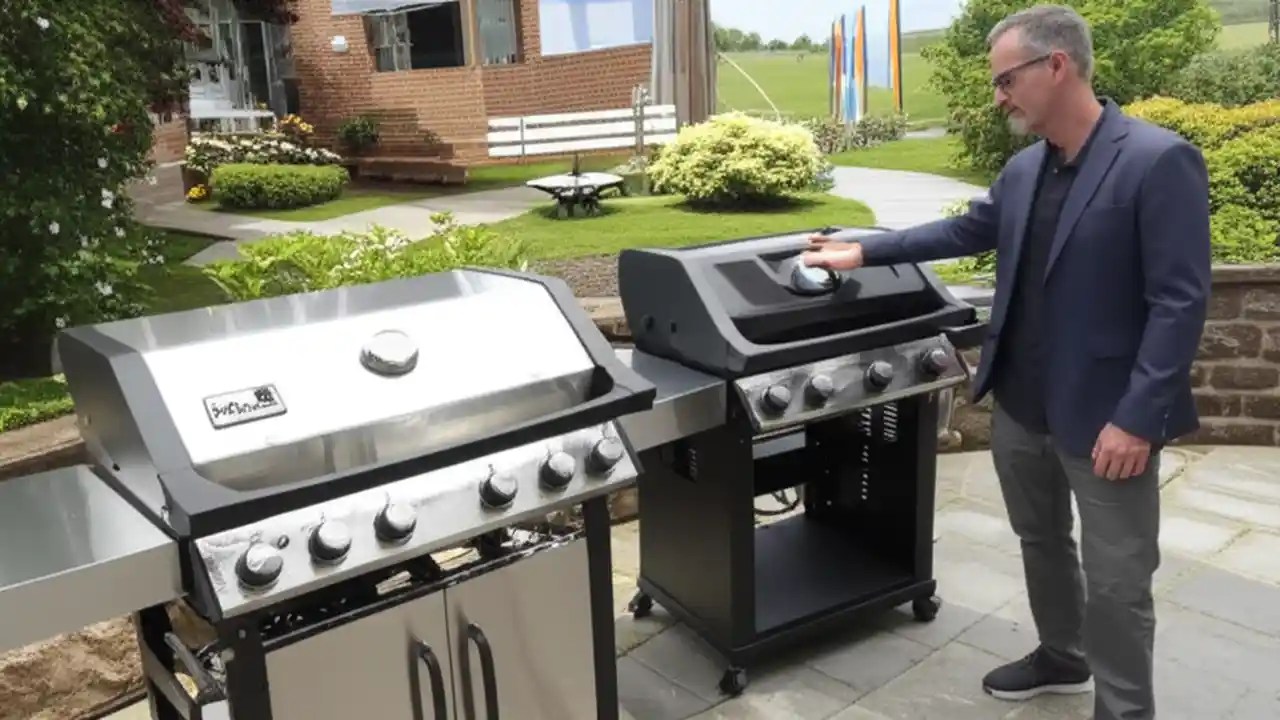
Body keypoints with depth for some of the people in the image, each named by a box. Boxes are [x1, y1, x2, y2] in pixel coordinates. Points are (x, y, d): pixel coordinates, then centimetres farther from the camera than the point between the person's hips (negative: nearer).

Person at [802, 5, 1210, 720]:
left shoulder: (1160, 160, -17)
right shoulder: (1024, 168, 6)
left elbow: (1180, 301, -19)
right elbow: (968, 230, 21)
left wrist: (1137, 418, -22)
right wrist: (865, 250, 17)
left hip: (1105, 414, -7)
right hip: (1021, 402, 7)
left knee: (1116, 581, 6)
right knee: (1041, 542, 23)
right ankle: (1061, 657, 46)